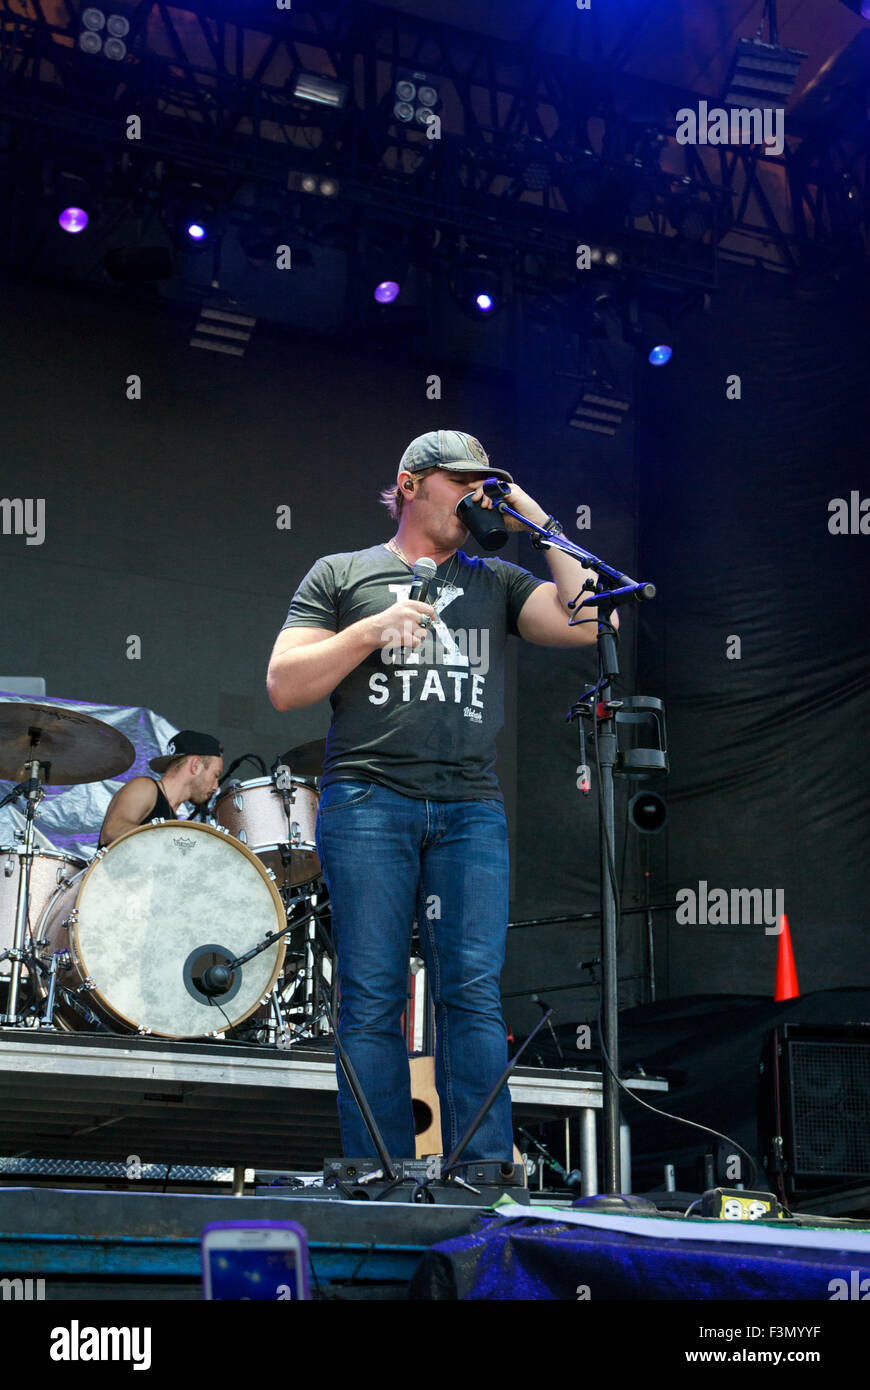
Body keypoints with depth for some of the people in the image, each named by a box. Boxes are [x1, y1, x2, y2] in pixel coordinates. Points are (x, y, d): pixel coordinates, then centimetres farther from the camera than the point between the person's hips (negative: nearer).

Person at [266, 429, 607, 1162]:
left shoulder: (497, 581, 20)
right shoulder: (340, 574, 16)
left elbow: (587, 622, 3)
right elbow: (285, 686, 8)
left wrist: (538, 525, 7)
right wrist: (371, 632, -4)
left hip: (472, 807, 2)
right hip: (367, 800, -1)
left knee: (474, 991, -8)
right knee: (373, 998, -4)